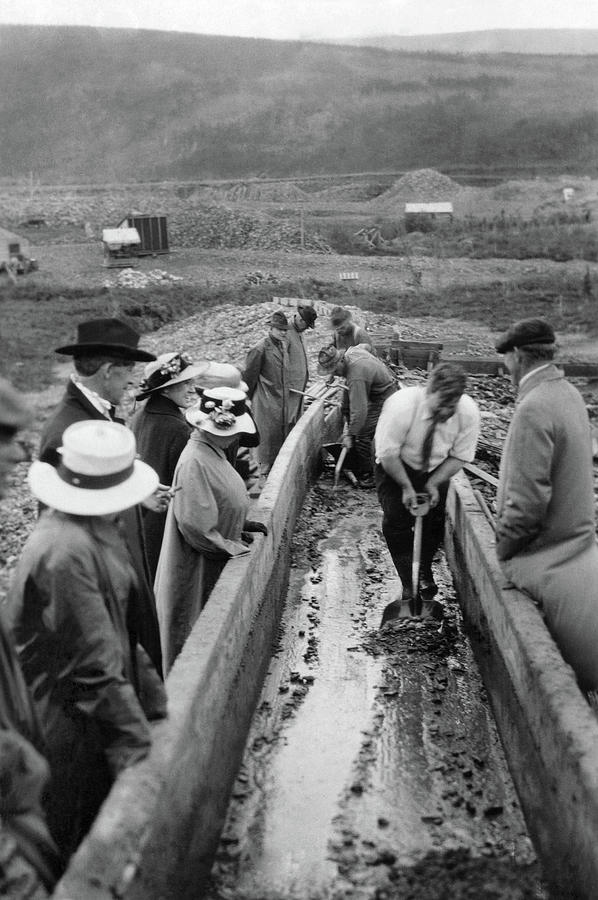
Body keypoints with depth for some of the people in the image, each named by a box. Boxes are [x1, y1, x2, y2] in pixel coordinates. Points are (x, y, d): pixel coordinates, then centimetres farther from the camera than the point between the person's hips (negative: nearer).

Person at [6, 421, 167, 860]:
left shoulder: (97, 528, -1)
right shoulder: (67, 551, -30)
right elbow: (94, 661, -27)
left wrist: (151, 692, 10)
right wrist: (137, 743, -19)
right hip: (65, 722, -8)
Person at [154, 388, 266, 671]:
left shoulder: (212, 452, 4)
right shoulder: (194, 462, -26)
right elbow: (196, 525, -26)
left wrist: (243, 524, 4)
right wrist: (232, 547, -16)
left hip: (214, 565, 9)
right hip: (198, 571, -9)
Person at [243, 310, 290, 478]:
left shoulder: (284, 344, 7)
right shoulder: (260, 349, -18)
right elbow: (249, 375, -10)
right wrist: (250, 396, -1)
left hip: (282, 398, 8)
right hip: (266, 400, -8)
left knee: (282, 432, 12)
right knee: (268, 434, -1)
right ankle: (265, 471, 11)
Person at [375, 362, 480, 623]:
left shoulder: (468, 412, -26)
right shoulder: (402, 405, -36)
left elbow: (459, 457, -15)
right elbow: (387, 453, -26)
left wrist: (433, 484, -23)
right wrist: (406, 486, -25)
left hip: (436, 470, 3)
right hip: (396, 466, -2)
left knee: (435, 520, -3)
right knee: (396, 519, -13)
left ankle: (425, 576, 23)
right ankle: (409, 590, -5)